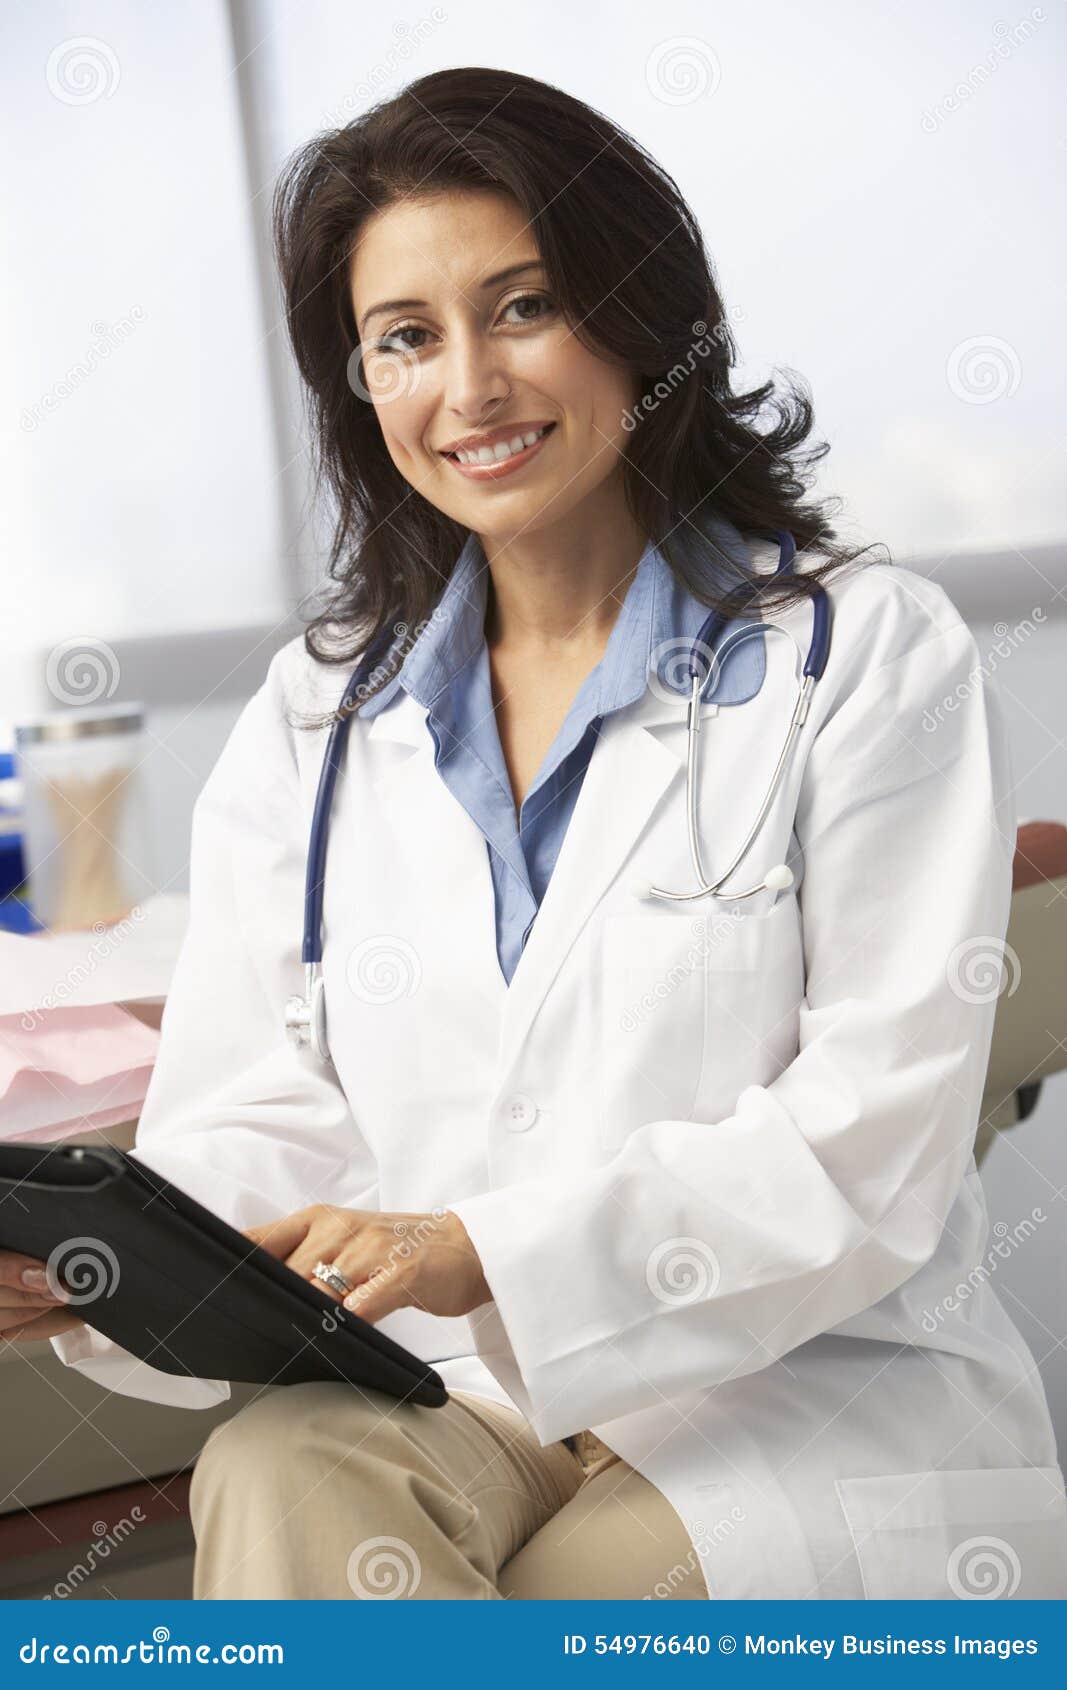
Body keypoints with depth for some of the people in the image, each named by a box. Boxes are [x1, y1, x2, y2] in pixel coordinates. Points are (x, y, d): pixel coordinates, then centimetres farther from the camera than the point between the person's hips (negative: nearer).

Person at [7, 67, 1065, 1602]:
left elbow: (876, 1135, -10)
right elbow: (266, 1130, 6)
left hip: (819, 1395, -2)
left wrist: (488, 1250, -21)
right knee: (273, 1476, -29)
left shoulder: (867, 657, -2)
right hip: (455, 1401, 3)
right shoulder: (312, 721, 12)